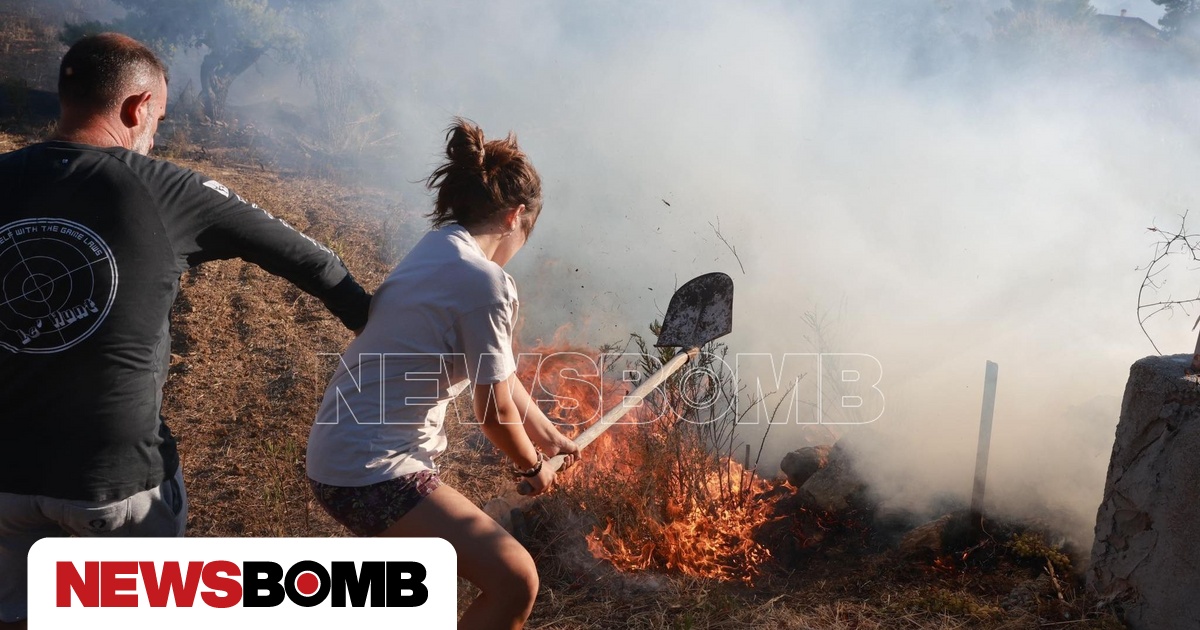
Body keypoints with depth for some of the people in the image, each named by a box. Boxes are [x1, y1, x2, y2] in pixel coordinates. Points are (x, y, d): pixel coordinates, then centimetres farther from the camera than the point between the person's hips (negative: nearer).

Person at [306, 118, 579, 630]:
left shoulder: (436, 251, 8)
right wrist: (532, 466, 7)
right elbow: (495, 410, -13)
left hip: (339, 453, 10)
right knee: (515, 581, -12)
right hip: (373, 471, -10)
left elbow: (499, 377, 17)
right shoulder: (485, 282, -21)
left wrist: (550, 437, 26)